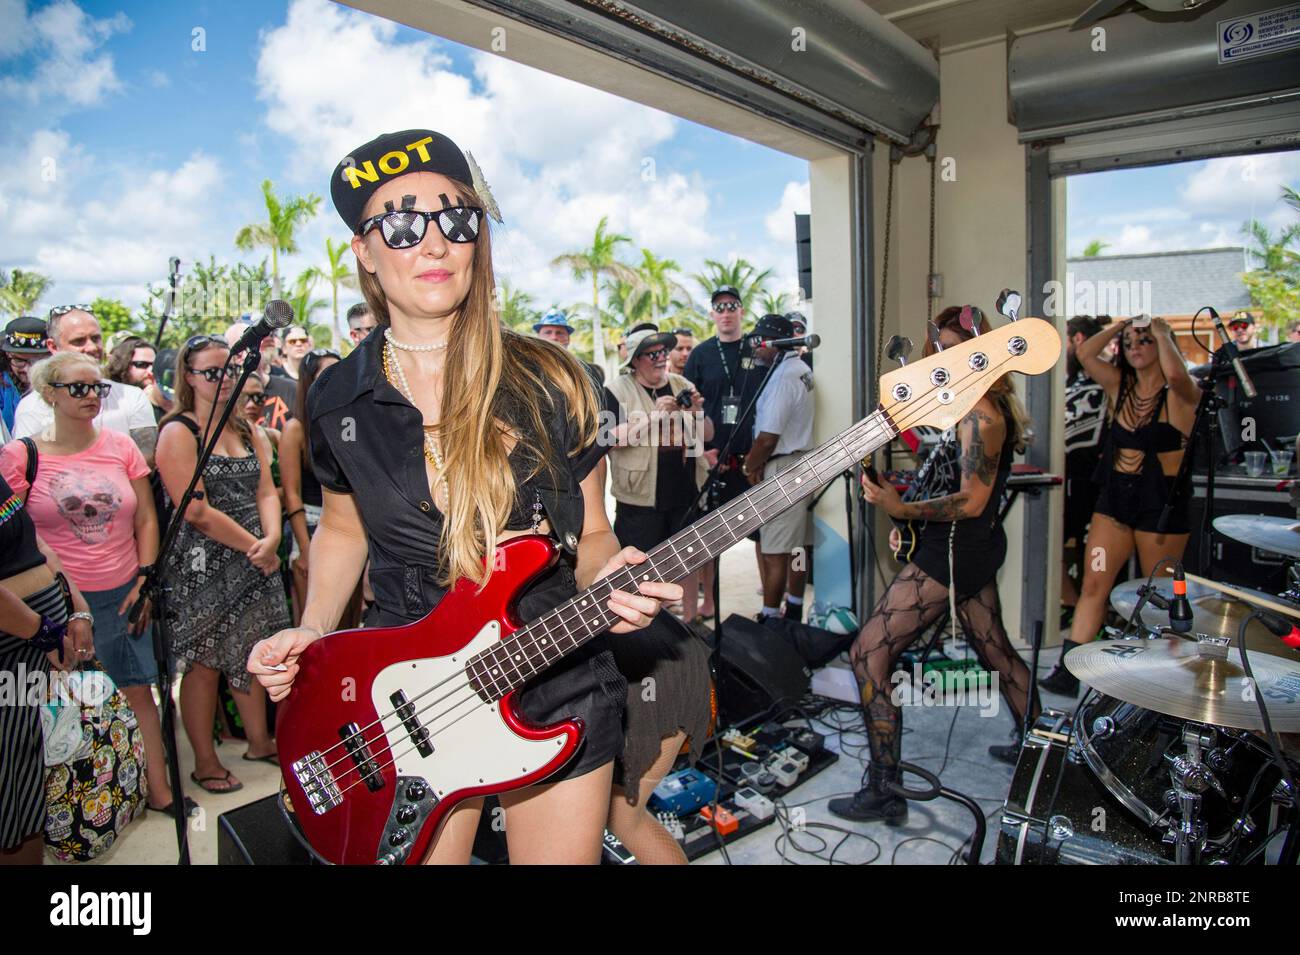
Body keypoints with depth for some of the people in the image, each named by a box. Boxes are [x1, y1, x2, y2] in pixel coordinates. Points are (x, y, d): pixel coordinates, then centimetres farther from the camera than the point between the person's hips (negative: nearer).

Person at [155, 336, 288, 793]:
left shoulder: (246, 430, 12)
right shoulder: (177, 433, -10)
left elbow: (266, 491, 6)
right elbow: (197, 512, -17)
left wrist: (271, 539, -12)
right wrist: (254, 547, -13)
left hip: (254, 562, 6)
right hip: (202, 568, -6)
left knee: (252, 656, 15)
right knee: (204, 665, 4)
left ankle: (259, 741, 31)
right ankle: (205, 763, 19)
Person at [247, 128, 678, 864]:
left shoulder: (549, 380, -8)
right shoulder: (338, 400, -2)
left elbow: (590, 533, 0)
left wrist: (605, 580, -21)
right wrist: (314, 634, -2)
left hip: (559, 691, -1)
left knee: (563, 852, 14)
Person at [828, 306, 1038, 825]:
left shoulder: (979, 414, -19)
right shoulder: (987, 407, 11)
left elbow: (971, 502, -23)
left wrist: (903, 510, -24)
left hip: (953, 552, -11)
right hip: (976, 547, 11)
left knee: (868, 654, -10)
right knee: (994, 649, 27)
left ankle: (883, 792, -4)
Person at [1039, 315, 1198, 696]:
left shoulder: (1180, 394, -8)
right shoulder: (1120, 385, 7)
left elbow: (1175, 373, -32)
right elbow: (1084, 353, -7)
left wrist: (1161, 331, -15)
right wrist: (1122, 322, 1)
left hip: (1163, 503, -5)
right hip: (1114, 497, 5)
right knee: (1092, 584, 1)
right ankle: (1067, 671, 2)